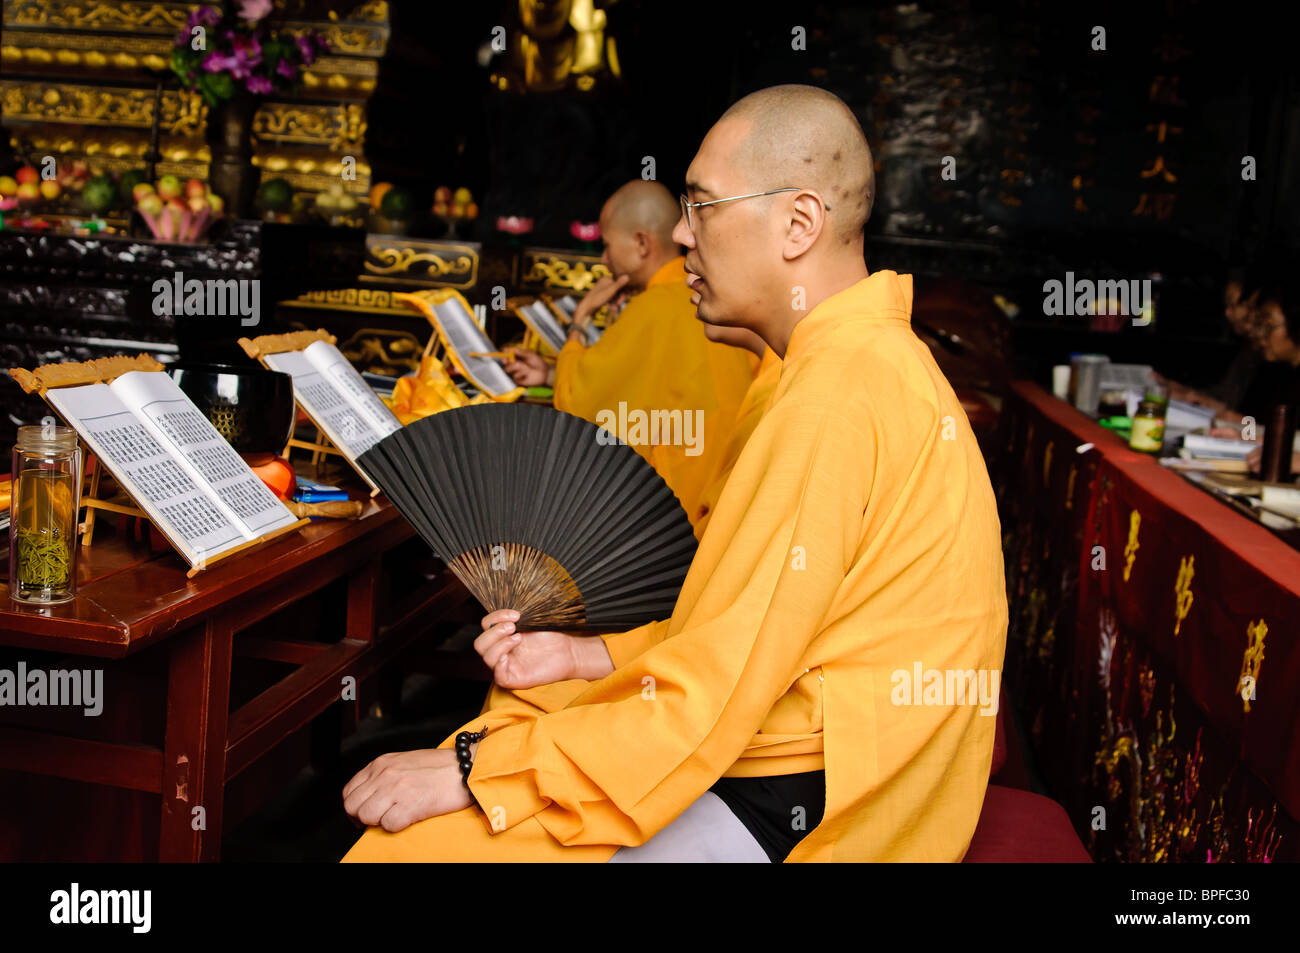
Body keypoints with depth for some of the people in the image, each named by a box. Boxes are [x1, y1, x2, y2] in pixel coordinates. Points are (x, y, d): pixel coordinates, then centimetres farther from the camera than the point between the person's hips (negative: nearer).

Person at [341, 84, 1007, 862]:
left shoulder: (839, 395, -22)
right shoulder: (872, 357, 11)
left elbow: (711, 697, -23)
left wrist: (473, 773, -16)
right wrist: (587, 656, 6)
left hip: (793, 818, -10)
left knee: (406, 838, -10)